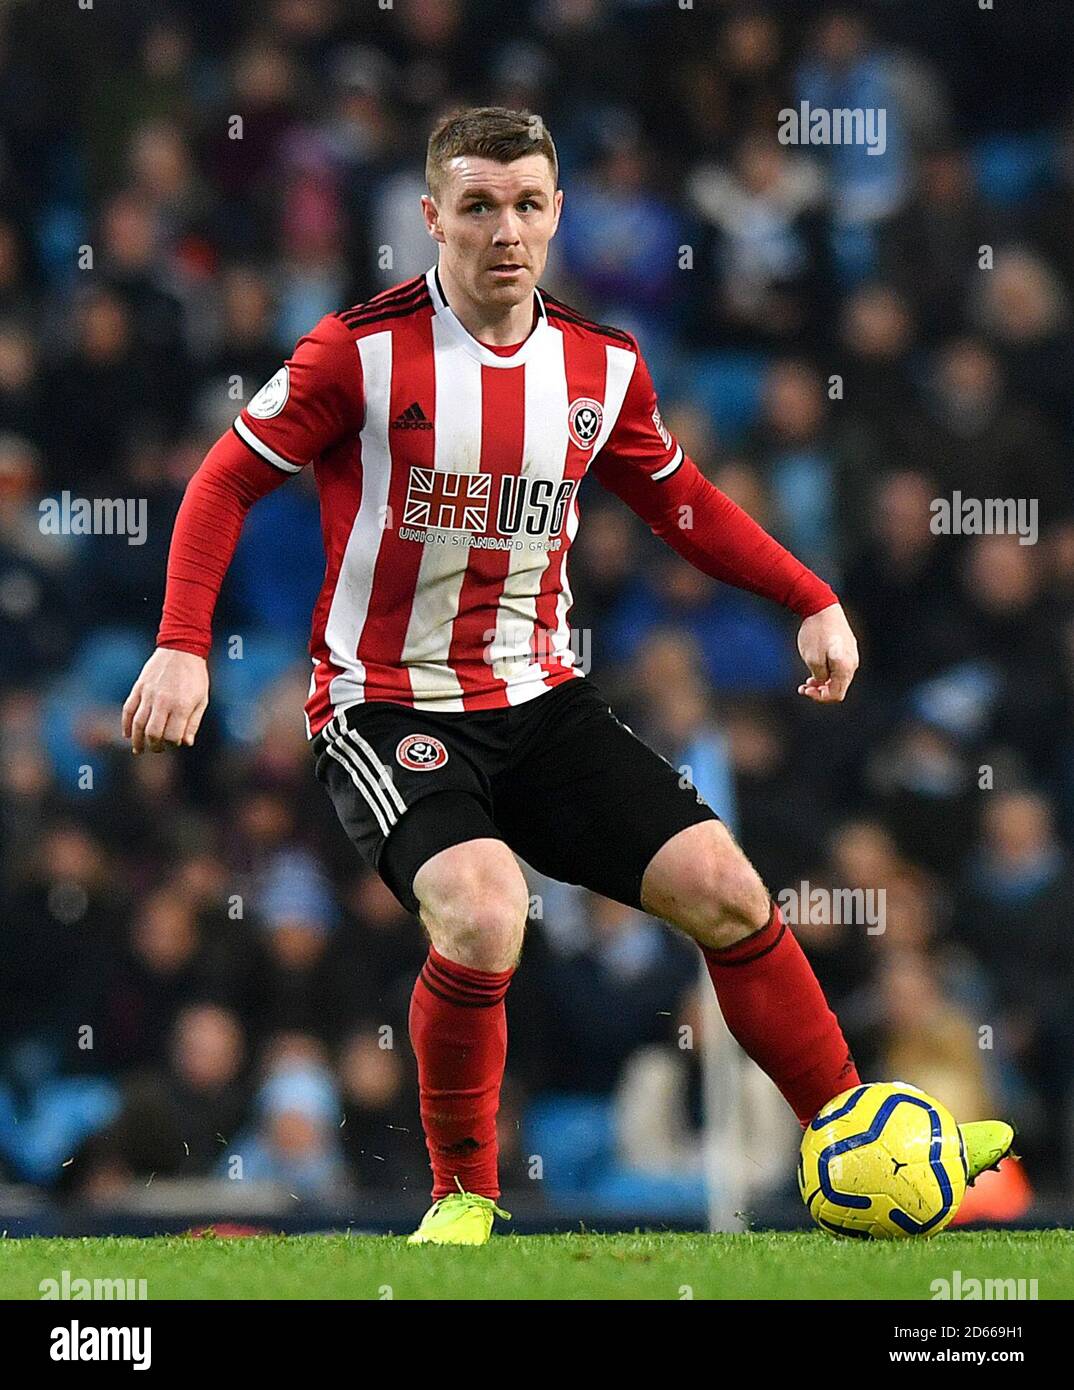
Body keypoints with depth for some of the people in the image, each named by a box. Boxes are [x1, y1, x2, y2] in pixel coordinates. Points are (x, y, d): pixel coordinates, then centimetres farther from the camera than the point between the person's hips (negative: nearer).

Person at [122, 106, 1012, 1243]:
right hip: (386, 710, -5)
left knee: (723, 890, -6)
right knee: (483, 912, -30)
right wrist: (183, 644, -15)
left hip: (539, 701, 5)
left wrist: (812, 601, 11)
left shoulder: (602, 368, 2)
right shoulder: (361, 351, -12)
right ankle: (462, 1196, -8)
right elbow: (227, 481, -5)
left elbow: (683, 502, 19)